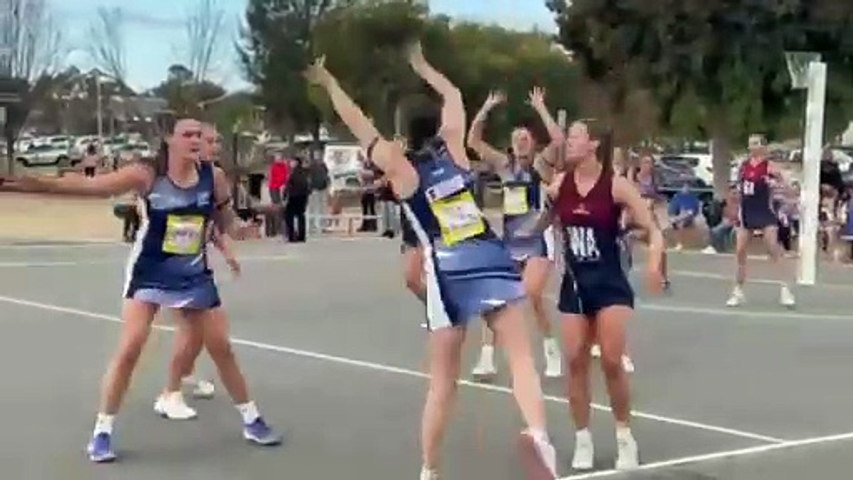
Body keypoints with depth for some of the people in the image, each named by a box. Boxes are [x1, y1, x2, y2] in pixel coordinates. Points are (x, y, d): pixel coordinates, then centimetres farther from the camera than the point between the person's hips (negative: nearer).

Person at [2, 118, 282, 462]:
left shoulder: (212, 176, -9)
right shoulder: (147, 175, -17)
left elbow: (225, 227, 7)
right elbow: (89, 185, -22)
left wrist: (223, 204, -11)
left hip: (194, 276, 3)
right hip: (149, 274, -3)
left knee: (221, 347, 10)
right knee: (130, 348, -10)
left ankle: (251, 420, 25)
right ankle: (102, 431, 3)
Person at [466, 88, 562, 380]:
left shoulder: (541, 164, -5)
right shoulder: (505, 165, 7)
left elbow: (559, 139, -23)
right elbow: (473, 141, 2)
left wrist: (540, 108, -20)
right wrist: (486, 109, -6)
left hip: (538, 240, -5)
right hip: (510, 240, 5)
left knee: (532, 294, -19)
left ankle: (552, 353, 2)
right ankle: (487, 360, 3)